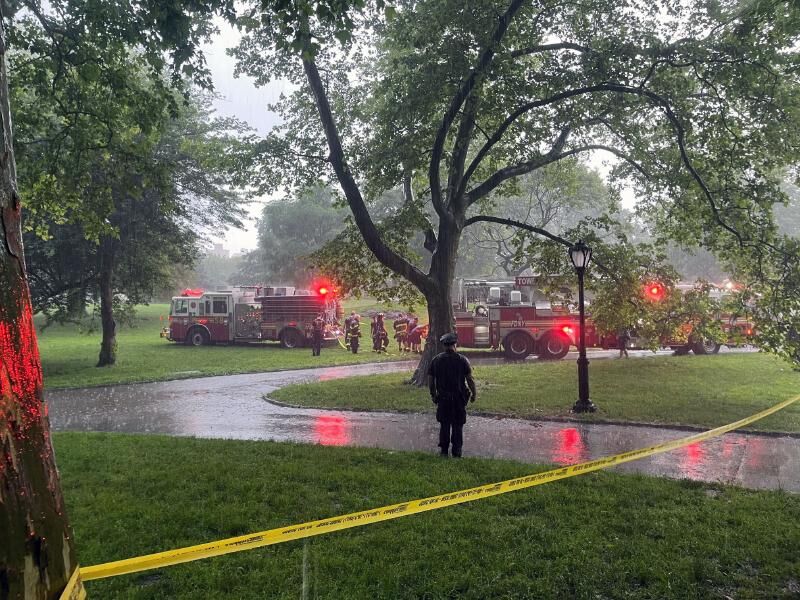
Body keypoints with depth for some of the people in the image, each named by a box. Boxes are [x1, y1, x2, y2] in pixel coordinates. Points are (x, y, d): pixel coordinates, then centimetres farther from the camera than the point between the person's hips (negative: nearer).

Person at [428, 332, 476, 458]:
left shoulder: (436, 360, 0)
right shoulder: (462, 359, -6)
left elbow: (430, 380, 3)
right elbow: (470, 379, -6)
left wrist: (433, 395, 15)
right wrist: (474, 394, 6)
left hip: (442, 397, 2)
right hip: (459, 398, -2)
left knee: (444, 424, 13)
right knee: (457, 425, 7)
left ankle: (444, 450, 14)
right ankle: (456, 452, 8)